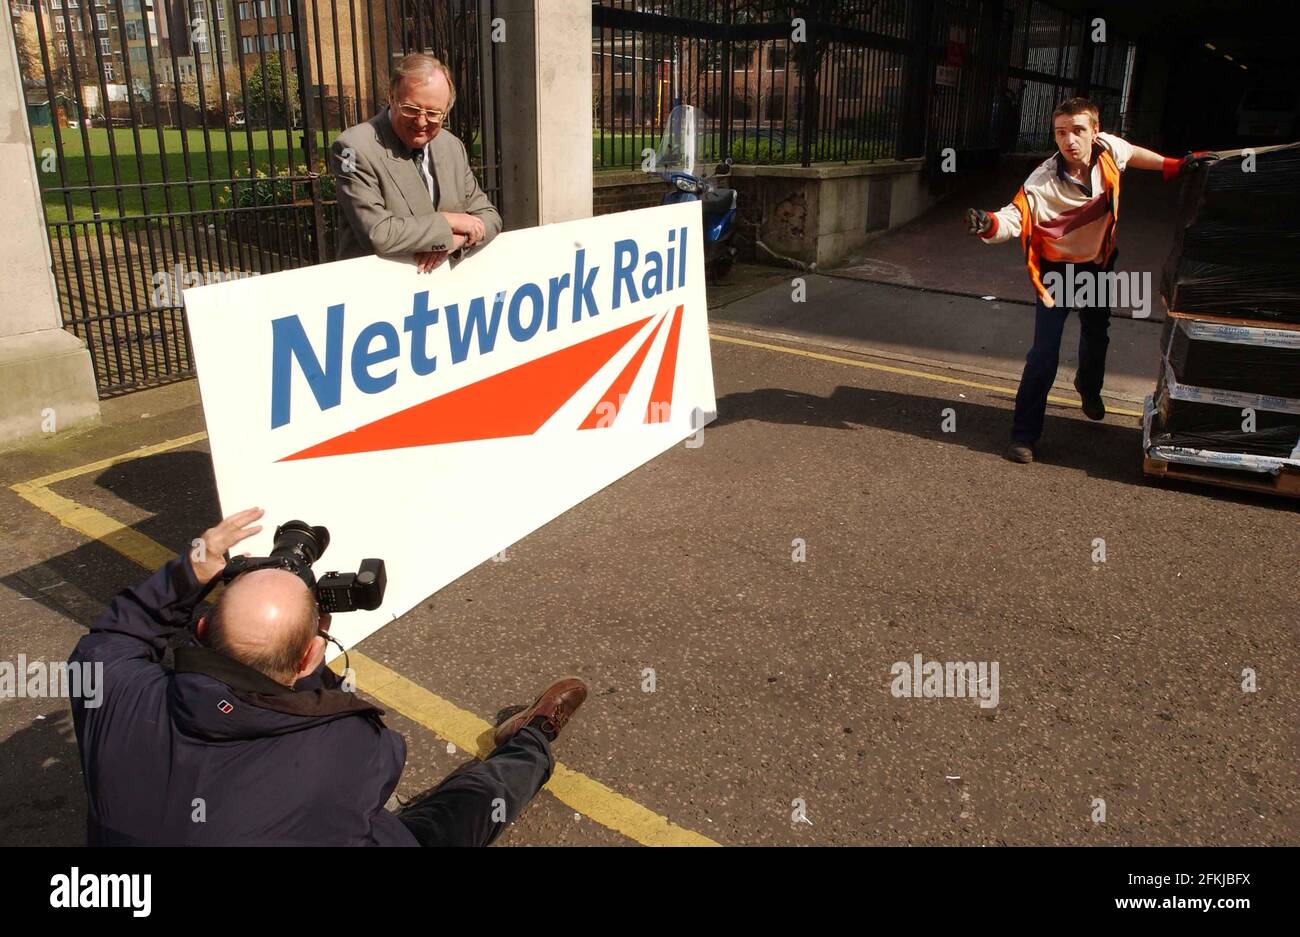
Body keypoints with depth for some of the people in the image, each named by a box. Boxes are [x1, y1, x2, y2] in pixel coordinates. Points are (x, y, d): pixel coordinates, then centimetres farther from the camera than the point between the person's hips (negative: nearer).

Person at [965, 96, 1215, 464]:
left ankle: (1089, 387, 57)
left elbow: (1132, 154, 7)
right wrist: (988, 224, -62)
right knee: (1044, 353, -14)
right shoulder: (1043, 182, -31)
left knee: (1096, 337, 25)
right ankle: (1024, 433, -5)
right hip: (1057, 269, -5)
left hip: (1098, 265, 5)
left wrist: (1174, 166, 8)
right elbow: (1014, 218, -42)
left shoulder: (1108, 148, -17)